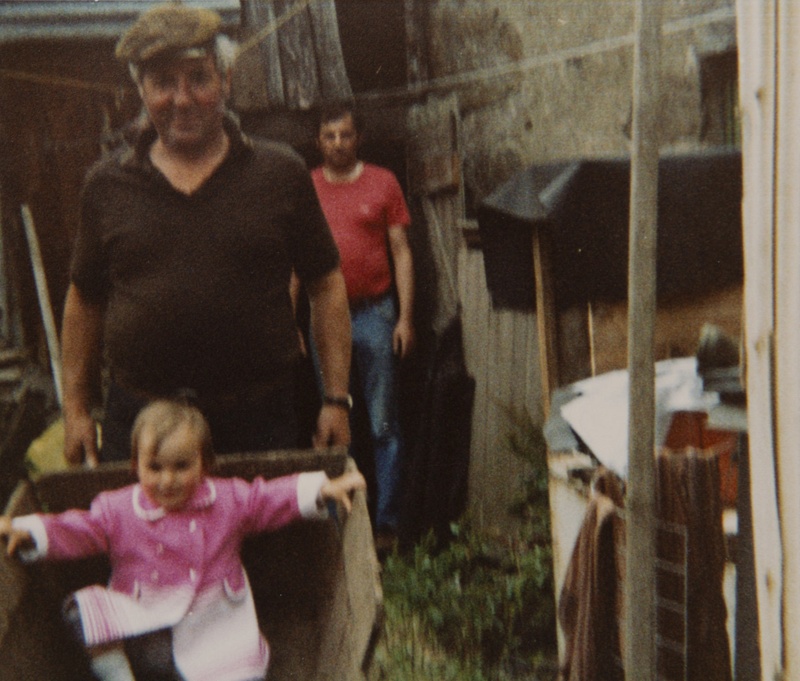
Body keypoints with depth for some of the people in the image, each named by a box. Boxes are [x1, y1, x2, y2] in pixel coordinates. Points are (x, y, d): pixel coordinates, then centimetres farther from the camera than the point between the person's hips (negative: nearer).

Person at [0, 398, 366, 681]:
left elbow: (271, 497, 6)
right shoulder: (118, 509, 2)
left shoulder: (229, 500, 5)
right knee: (86, 606, -23)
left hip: (210, 627, 0)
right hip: (137, 631, 0)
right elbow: (76, 531, -3)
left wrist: (322, 489, -5)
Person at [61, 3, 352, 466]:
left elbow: (327, 286, 5)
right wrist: (77, 409, 11)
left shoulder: (282, 173, 3)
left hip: (260, 418, -1)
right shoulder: (107, 184, 6)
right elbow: (84, 302, 14)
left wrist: (336, 400, 0)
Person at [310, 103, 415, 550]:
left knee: (383, 424, 0)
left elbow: (401, 252, 2)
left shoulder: (383, 182, 4)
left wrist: (405, 316, -5)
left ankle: (387, 523, 8)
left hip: (374, 312, -2)